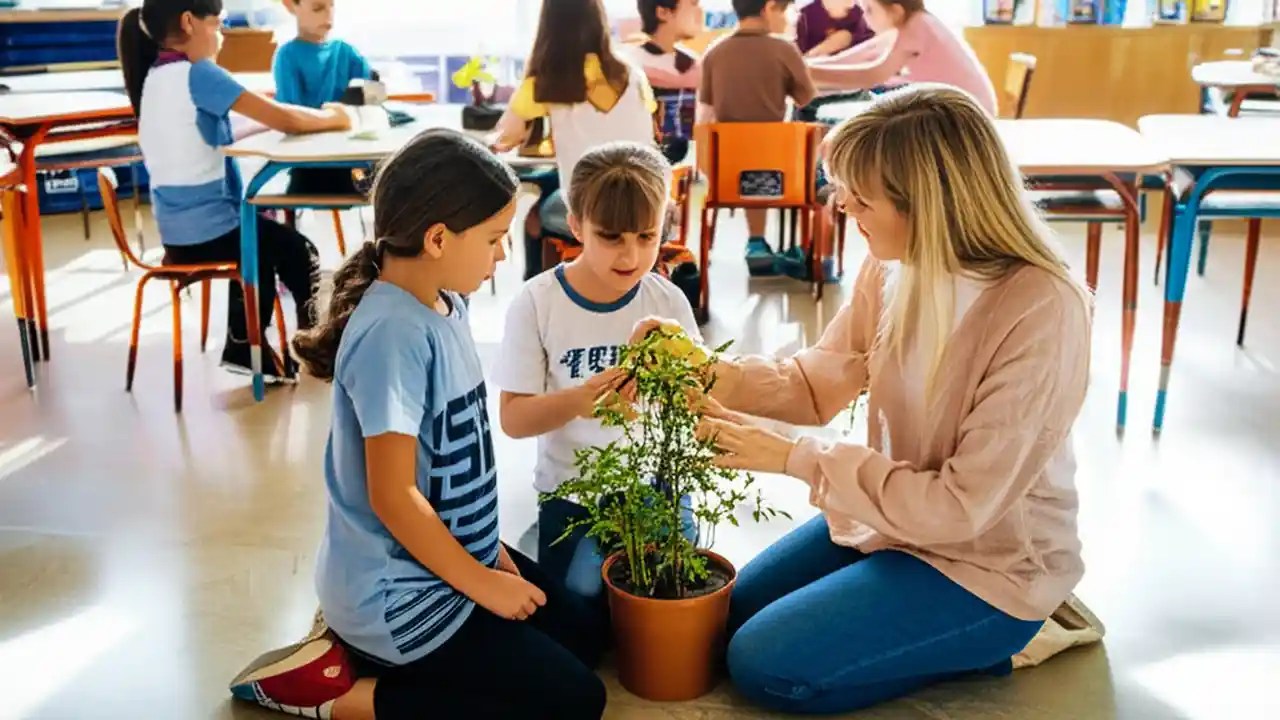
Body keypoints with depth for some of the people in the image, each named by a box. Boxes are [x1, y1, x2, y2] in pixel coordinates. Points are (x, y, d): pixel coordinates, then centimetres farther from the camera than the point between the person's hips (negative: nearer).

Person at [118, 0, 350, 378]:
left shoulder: (154, 77, 9)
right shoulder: (197, 75, -17)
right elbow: (286, 119, -20)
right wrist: (333, 118, -1)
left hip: (177, 231, 8)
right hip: (207, 230, -8)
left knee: (264, 242, 32)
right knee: (300, 252, 15)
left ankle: (245, 346, 35)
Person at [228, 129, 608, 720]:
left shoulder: (445, 305, 1)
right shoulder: (394, 334, -27)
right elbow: (392, 496, -25)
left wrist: (484, 545, 9)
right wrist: (480, 583, -15)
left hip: (450, 551, 9)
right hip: (398, 591, -9)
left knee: (581, 638, 17)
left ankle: (358, 648, 15)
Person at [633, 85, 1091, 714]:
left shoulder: (1041, 316, -32)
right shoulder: (894, 264, -10)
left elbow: (961, 506, -29)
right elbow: (820, 382, 0)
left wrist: (794, 458, -26)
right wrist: (707, 370, -17)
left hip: (989, 561, -7)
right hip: (891, 512, 8)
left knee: (764, 664, -10)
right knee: (729, 615, 15)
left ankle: (998, 638, 6)